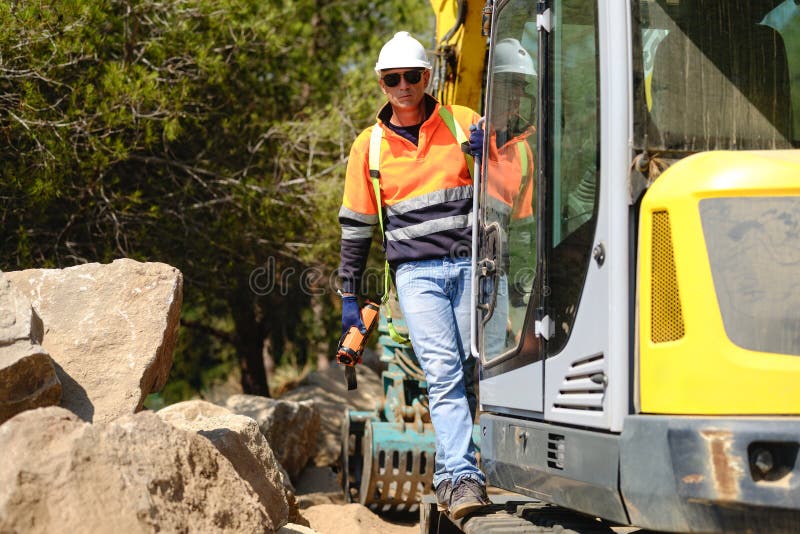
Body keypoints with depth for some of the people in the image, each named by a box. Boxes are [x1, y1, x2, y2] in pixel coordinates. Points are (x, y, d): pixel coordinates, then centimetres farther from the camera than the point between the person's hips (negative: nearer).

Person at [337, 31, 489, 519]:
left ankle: (451, 474, 14)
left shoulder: (463, 123, 8)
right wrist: (350, 297, 12)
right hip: (417, 272, -1)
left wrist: (488, 153, -11)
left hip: (472, 265, 1)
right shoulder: (370, 146, 9)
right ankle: (463, 477, -17)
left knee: (472, 373, 1)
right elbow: (356, 227, 14)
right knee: (443, 372, -14)